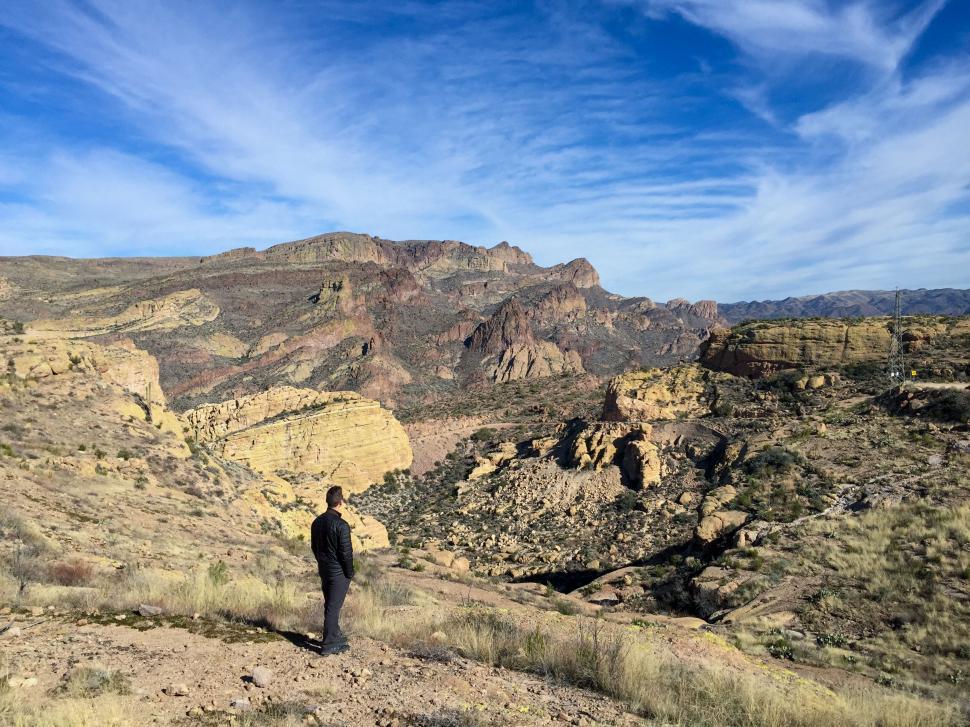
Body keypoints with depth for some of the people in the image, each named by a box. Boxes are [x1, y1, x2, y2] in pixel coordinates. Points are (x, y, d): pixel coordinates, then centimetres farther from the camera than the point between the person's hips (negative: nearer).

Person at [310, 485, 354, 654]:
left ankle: (336, 638, 31)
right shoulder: (341, 525, -21)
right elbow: (346, 553, -19)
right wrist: (349, 574, -8)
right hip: (339, 572, -8)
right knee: (333, 607, 0)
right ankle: (329, 644, 7)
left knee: (330, 605, 18)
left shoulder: (317, 522, 4)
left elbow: (314, 547, 13)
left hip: (324, 570, 8)